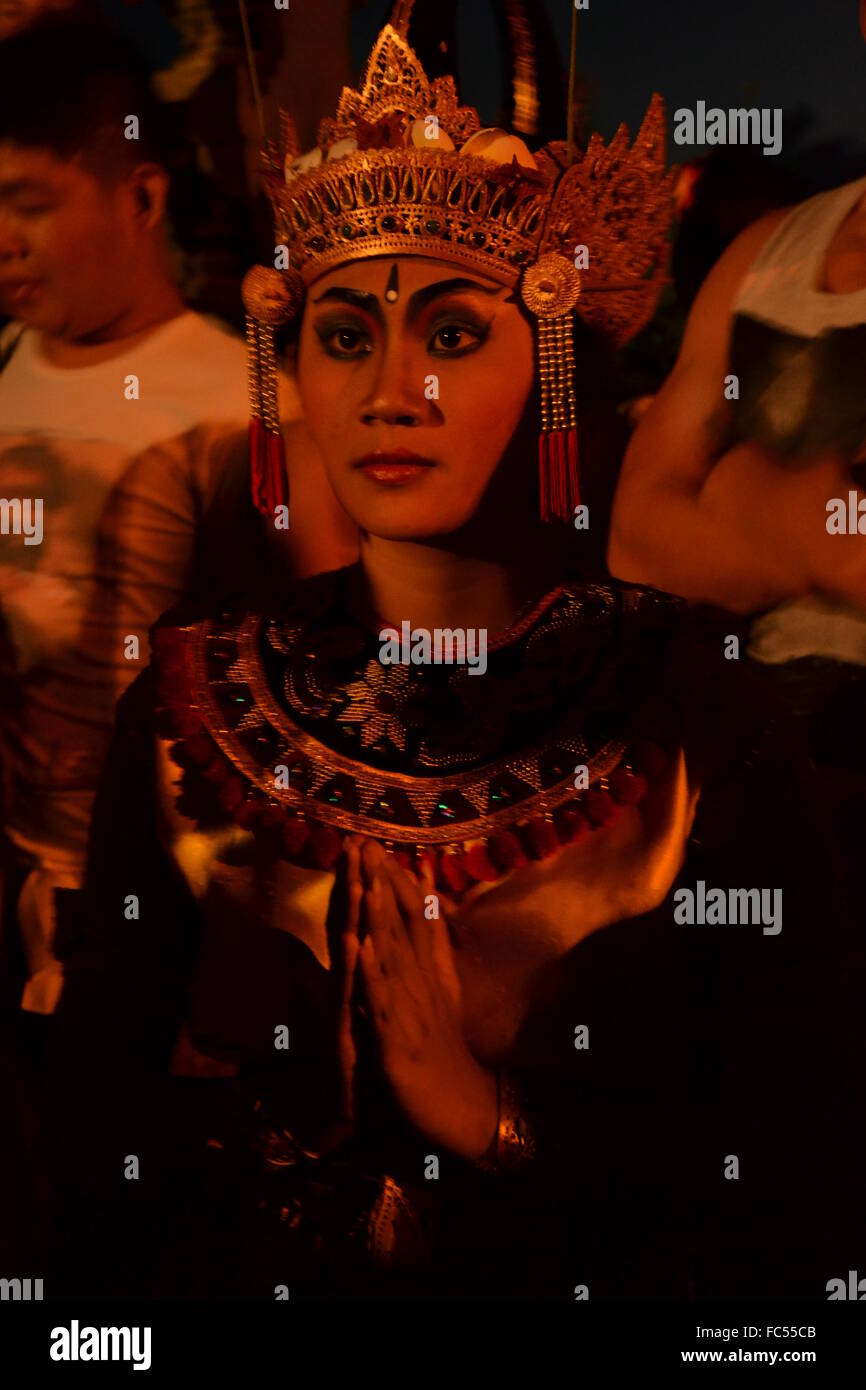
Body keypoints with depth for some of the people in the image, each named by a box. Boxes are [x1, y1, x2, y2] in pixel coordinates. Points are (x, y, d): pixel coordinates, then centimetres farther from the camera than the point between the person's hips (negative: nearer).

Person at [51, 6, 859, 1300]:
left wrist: (491, 1117, -13)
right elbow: (107, 1129, 1)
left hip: (584, 1283, -1)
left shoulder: (696, 721, -8)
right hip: (251, 1276, 2)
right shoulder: (196, 710, -4)